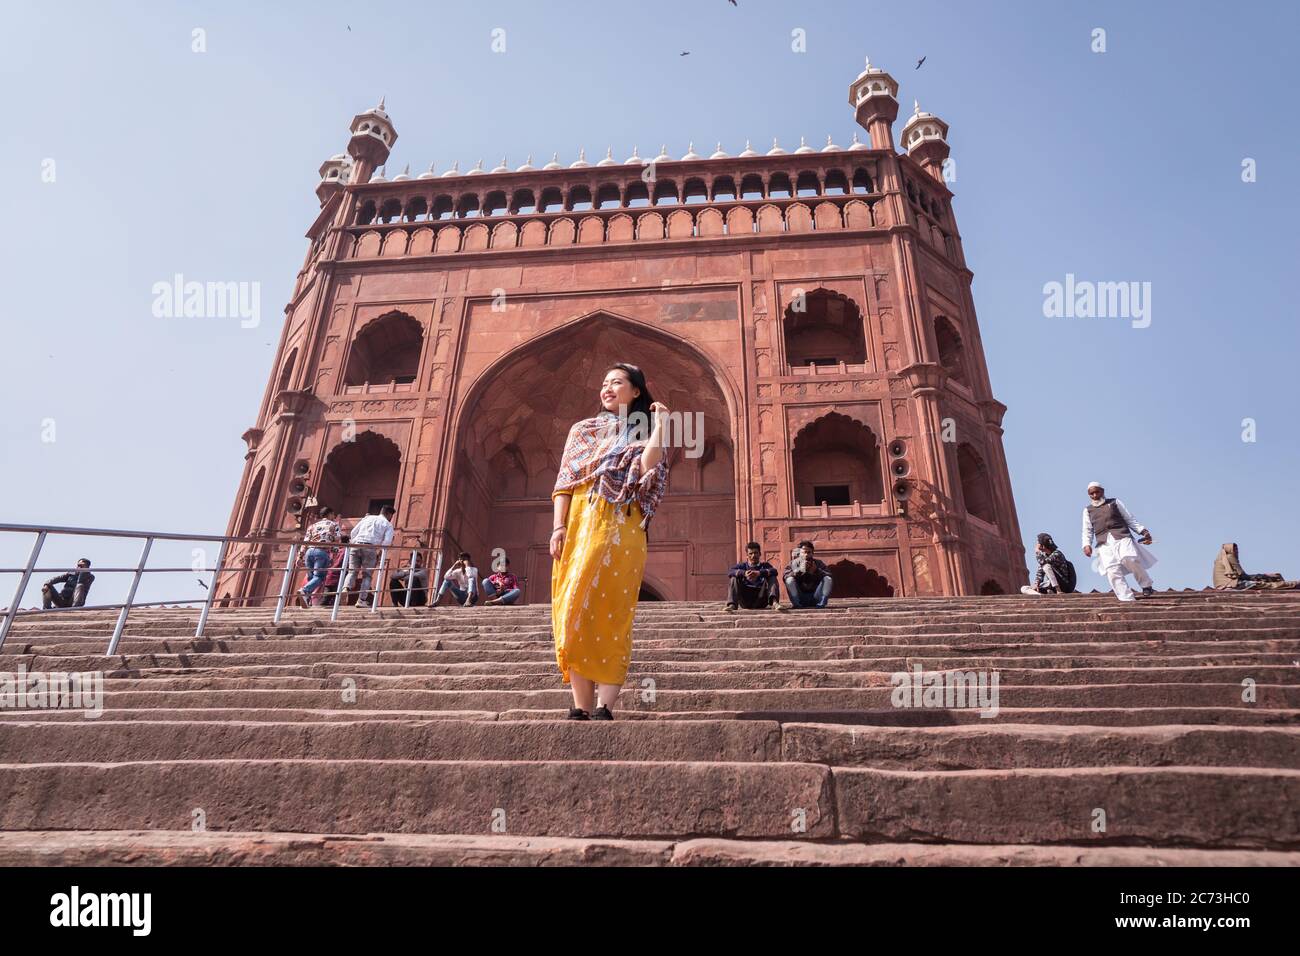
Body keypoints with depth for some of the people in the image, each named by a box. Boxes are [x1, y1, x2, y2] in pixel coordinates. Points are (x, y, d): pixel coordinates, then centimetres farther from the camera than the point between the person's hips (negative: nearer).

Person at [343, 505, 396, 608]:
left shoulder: (367, 518, 25)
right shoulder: (388, 524, 14)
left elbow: (353, 532, 19)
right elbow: (387, 541, -1)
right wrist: (379, 553, 6)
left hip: (356, 545, 3)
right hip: (370, 548, -3)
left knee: (352, 571, 8)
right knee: (367, 575, 6)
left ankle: (346, 588, -19)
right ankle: (361, 600, -1)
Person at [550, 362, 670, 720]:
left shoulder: (642, 434, 12)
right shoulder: (582, 429, 20)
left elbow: (647, 469, -11)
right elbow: (564, 481, 11)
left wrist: (660, 424, -9)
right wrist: (559, 526, -2)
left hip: (620, 529, -3)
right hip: (578, 525, 3)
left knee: (610, 611, -9)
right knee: (575, 609, -4)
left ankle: (604, 708, -8)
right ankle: (581, 707, -2)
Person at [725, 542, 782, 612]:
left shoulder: (764, 565, 12)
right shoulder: (743, 566, 11)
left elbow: (774, 571, -12)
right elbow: (730, 572, -9)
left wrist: (759, 573, -28)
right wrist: (744, 573, -28)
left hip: (760, 600, 0)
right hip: (745, 601, 0)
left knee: (772, 577, -12)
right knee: (734, 578, -14)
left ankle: (774, 602, -37)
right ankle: (731, 605, -32)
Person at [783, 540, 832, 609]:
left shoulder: (818, 563, 4)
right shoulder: (794, 563, -1)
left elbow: (829, 575, -10)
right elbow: (784, 575, -18)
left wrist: (817, 571, -27)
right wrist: (799, 570, -32)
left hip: (815, 598, 1)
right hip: (800, 599, -1)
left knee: (827, 579, -15)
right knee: (790, 579, -23)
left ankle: (820, 604, -18)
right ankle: (797, 604, -19)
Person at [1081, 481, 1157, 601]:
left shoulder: (1114, 502, 18)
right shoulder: (1087, 510, 21)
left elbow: (1130, 519, 17)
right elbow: (1087, 530, 18)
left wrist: (1143, 531, 3)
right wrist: (1087, 544, 0)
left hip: (1122, 537, -1)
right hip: (1104, 543, 1)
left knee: (1130, 559, -27)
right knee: (1112, 571, -16)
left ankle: (1146, 586, -5)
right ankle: (1127, 599, -15)